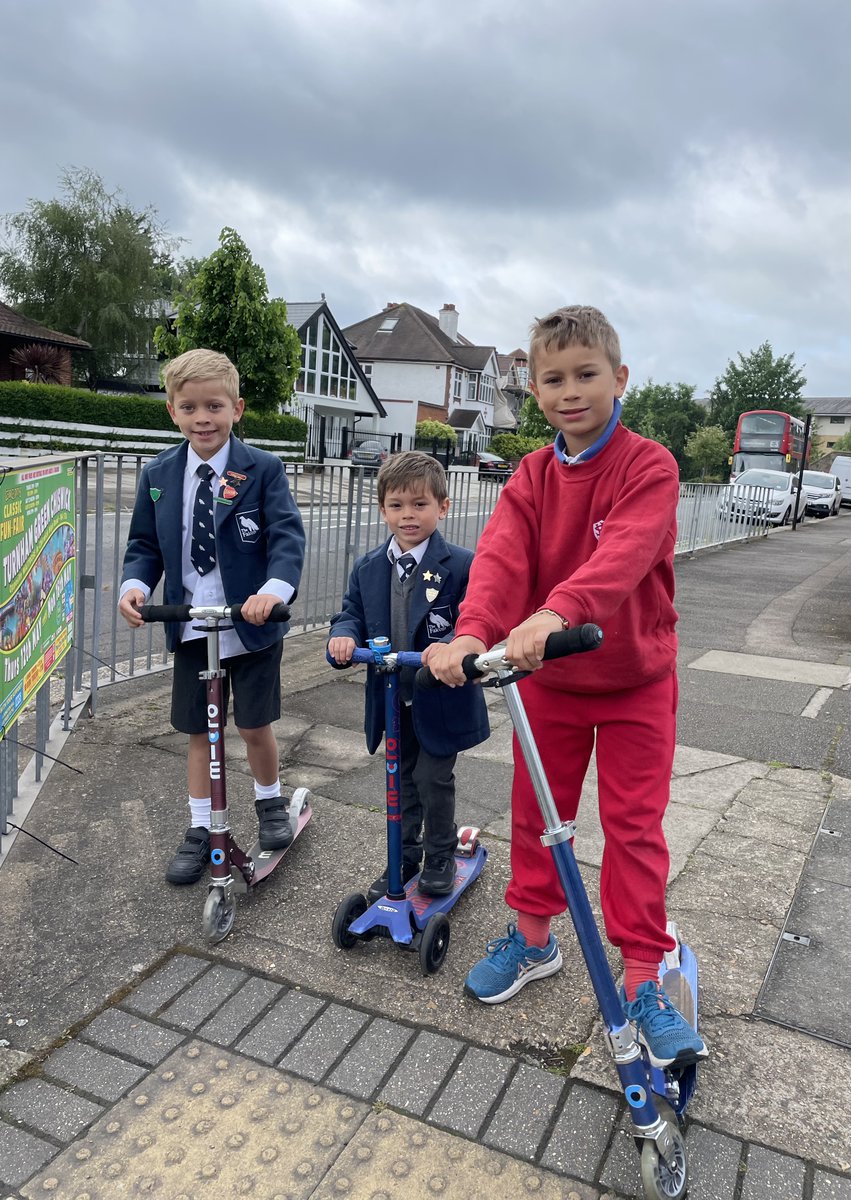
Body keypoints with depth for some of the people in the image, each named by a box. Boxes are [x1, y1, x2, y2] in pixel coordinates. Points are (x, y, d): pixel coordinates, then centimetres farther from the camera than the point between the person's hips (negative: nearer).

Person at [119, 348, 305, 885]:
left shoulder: (263, 470, -10)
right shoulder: (158, 475, 2)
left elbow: (288, 536, -18)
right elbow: (145, 544, 8)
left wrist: (274, 589, -37)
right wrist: (135, 585, -13)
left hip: (252, 625, -3)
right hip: (190, 628, 3)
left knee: (255, 726, 7)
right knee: (199, 731, 13)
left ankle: (270, 801, 37)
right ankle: (201, 829, 29)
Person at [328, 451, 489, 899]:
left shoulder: (461, 565, -15)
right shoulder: (368, 568, 1)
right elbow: (352, 614, 5)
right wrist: (344, 636, -18)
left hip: (441, 700, -5)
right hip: (392, 699, 5)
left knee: (433, 779, 4)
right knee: (402, 780, 18)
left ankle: (440, 856, 30)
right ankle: (404, 857, 37)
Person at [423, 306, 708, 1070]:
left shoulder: (649, 467, -15)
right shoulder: (532, 476, -2)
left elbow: (623, 553, -34)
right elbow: (501, 557, -19)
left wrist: (554, 613, -53)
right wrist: (471, 633, -38)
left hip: (635, 679, -3)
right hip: (548, 678, 4)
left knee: (635, 827, 5)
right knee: (535, 812, 14)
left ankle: (643, 979, 20)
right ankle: (533, 937, 35)